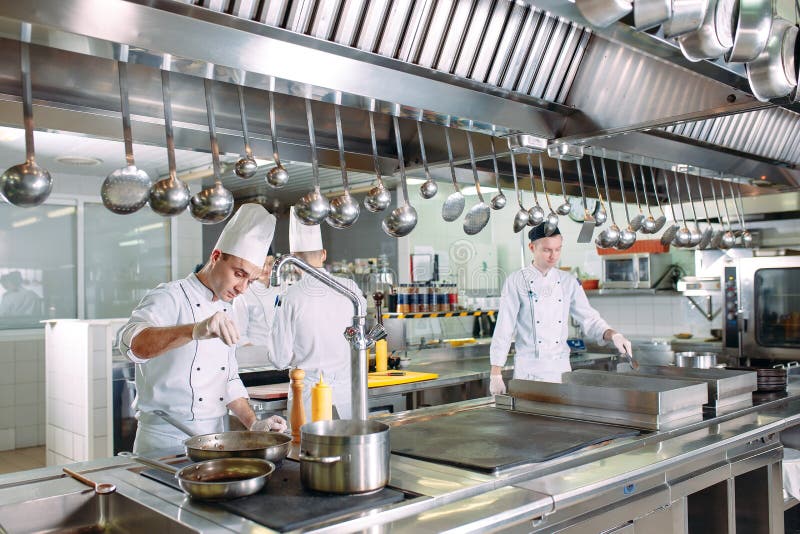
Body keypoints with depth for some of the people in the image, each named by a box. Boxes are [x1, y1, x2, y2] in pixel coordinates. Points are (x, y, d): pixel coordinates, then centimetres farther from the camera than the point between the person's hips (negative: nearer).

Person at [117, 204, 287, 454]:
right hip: (165, 440, -6)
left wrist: (253, 424, 6)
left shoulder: (226, 311, 13)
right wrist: (195, 330, -46)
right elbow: (132, 342, -31)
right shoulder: (171, 296, -10)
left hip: (213, 439, 6)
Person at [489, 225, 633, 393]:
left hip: (561, 367, 4)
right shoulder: (516, 281, -5)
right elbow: (504, 329, -7)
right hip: (528, 368, -3)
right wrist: (495, 375, -9)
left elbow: (590, 320, 7)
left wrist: (613, 335, -14)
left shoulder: (569, 282, 7)